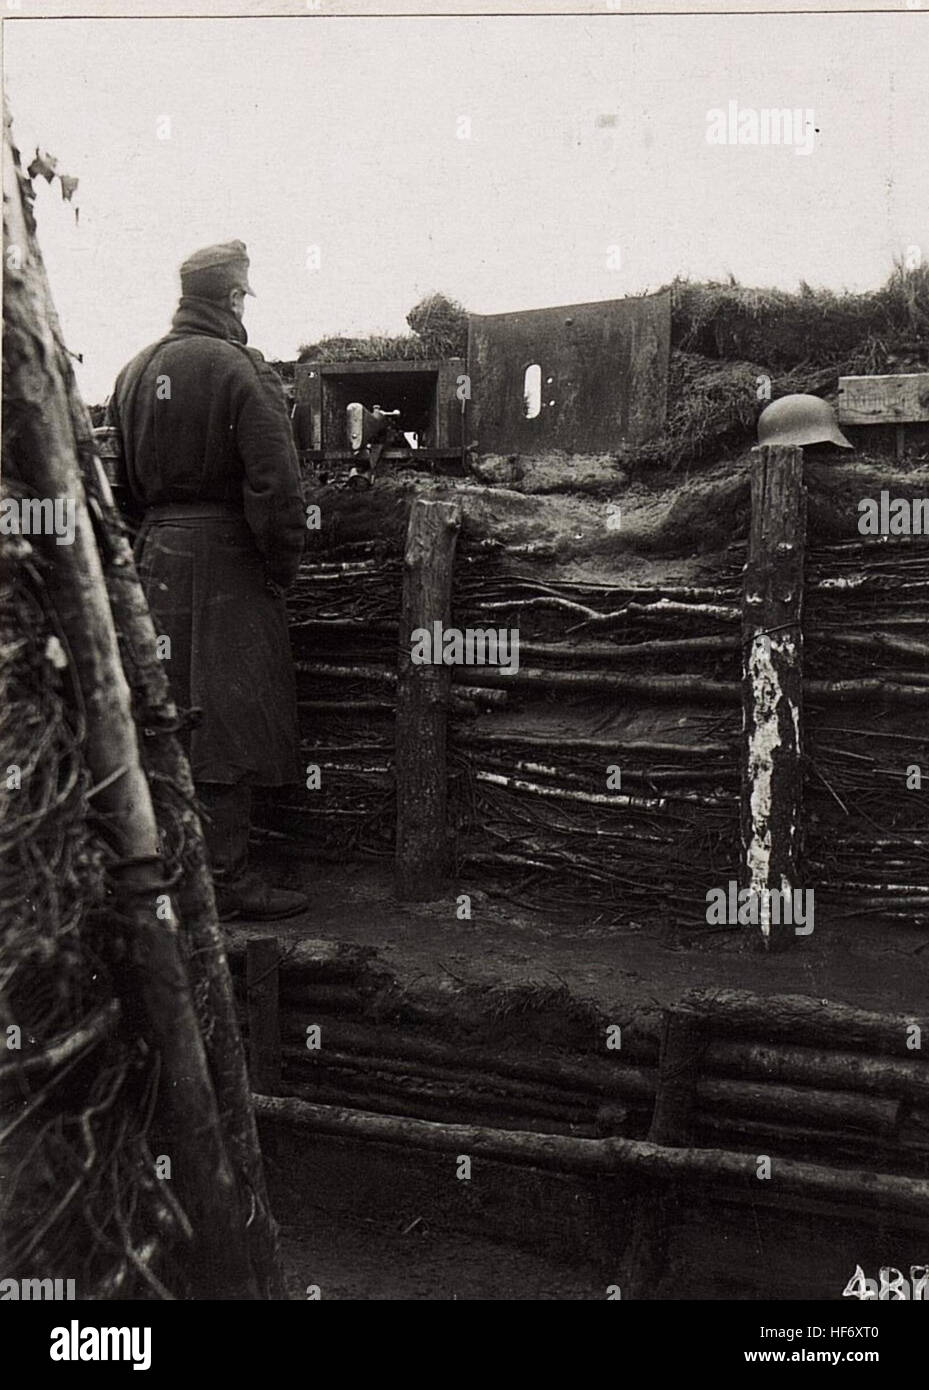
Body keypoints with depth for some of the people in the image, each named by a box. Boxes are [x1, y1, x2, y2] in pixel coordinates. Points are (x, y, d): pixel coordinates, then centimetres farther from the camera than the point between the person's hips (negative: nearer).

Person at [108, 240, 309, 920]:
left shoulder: (136, 371, 11)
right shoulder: (242, 370, -12)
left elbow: (121, 478, 15)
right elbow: (275, 482, -18)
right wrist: (282, 567, -8)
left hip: (155, 552, 7)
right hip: (224, 558, -7)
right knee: (229, 718, -2)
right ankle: (227, 879, 1)